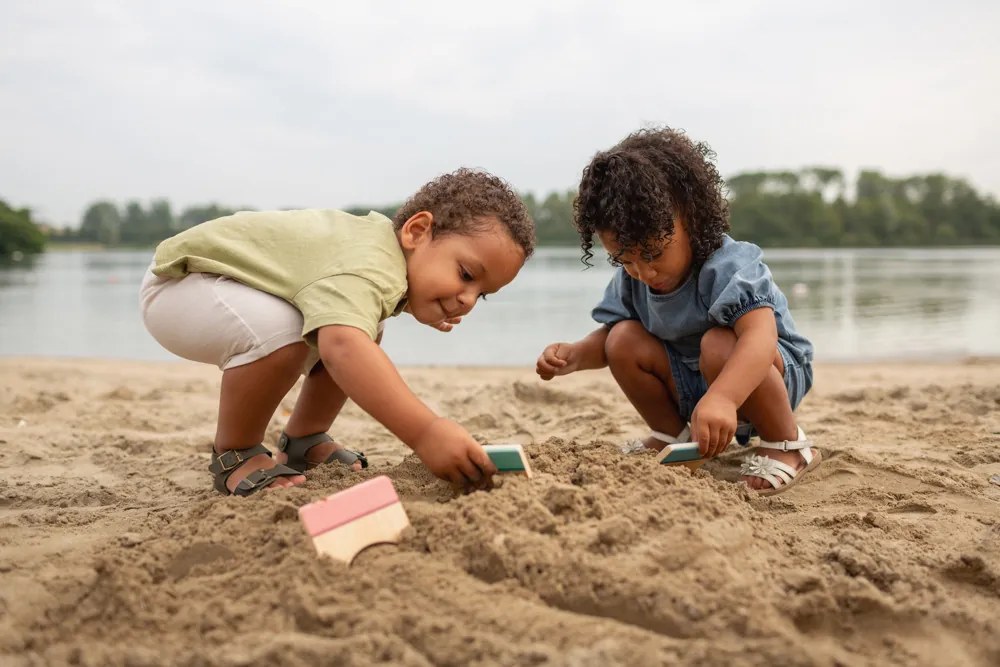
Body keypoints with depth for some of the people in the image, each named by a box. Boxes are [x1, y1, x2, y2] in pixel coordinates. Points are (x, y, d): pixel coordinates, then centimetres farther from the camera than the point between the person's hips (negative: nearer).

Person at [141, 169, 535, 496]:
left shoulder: (385, 239, -6)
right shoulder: (365, 270, -38)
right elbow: (342, 347, -59)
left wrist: (412, 305, 3)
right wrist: (424, 431, -67)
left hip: (242, 284, 9)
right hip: (181, 283, -9)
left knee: (366, 334, 7)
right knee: (278, 331, -37)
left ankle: (302, 441, 17)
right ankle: (234, 455, -12)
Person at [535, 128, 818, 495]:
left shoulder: (728, 268, -31)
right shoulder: (630, 281, -9)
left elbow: (760, 336, -48)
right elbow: (608, 335, 4)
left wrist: (721, 398, -66)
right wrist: (573, 355, -20)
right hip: (690, 388, 6)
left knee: (719, 344, -37)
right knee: (624, 340, -13)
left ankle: (788, 445, -15)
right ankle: (672, 436, 6)